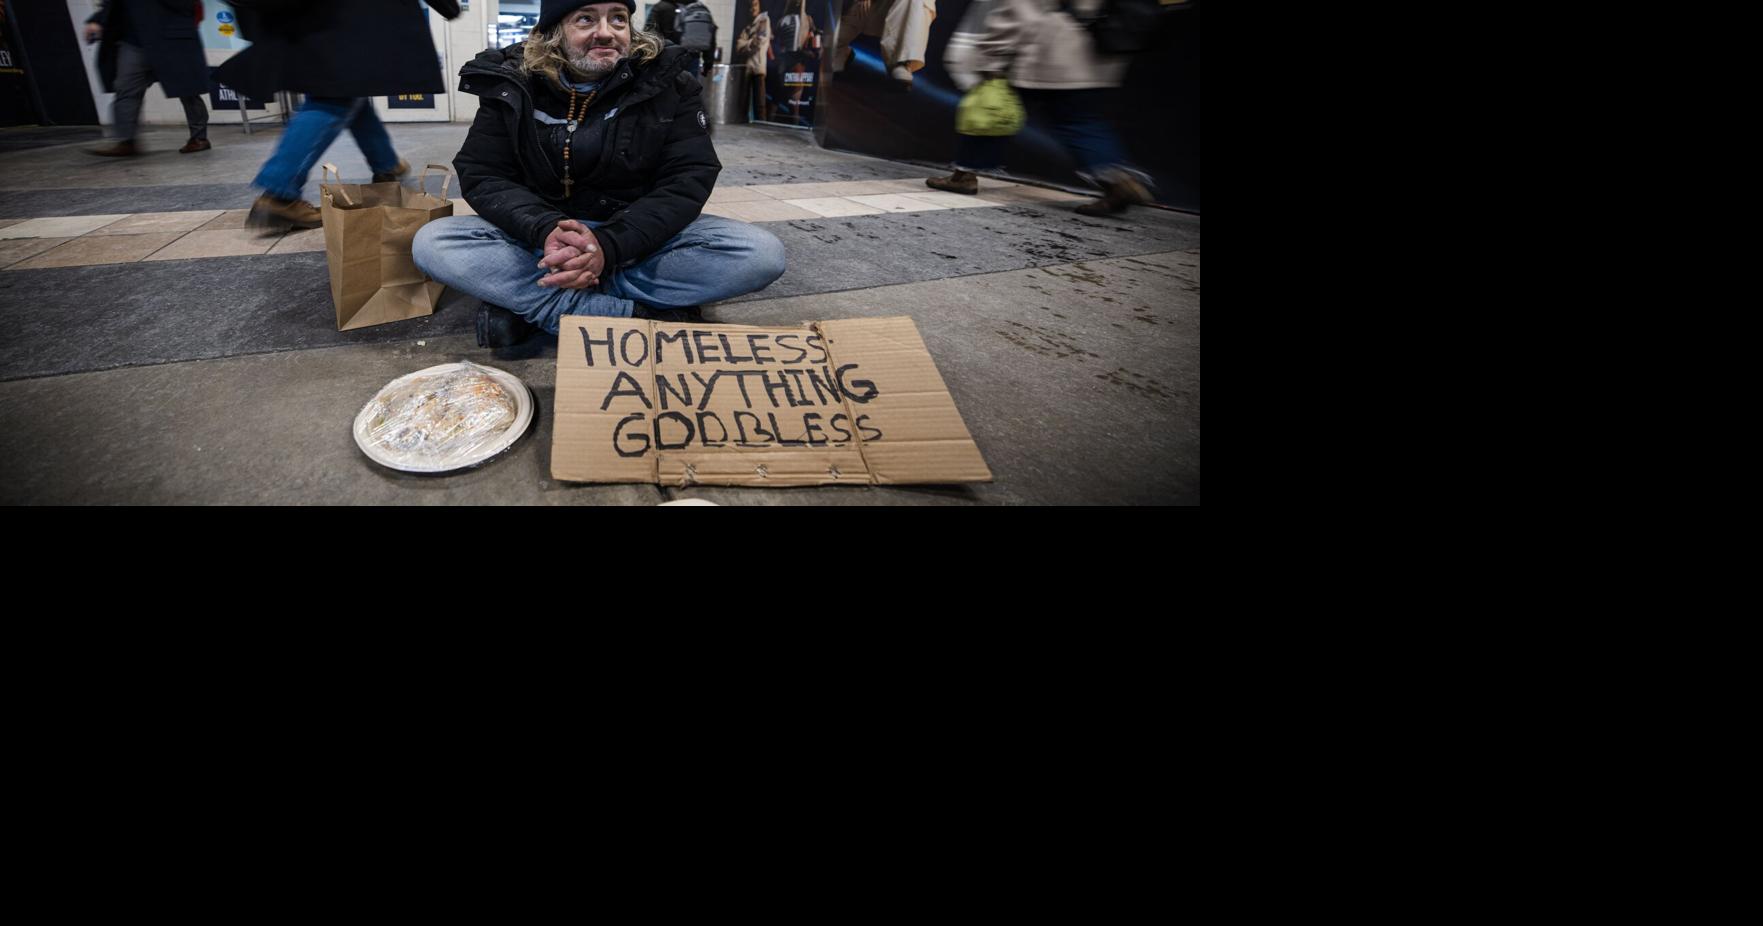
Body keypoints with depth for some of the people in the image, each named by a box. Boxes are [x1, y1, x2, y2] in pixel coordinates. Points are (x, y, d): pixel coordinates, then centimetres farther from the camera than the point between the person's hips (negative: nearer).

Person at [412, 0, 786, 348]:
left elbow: (689, 179, -14)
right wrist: (545, 231, -29)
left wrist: (609, 245, -29)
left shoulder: (668, 81, -6)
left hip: (639, 237, 0)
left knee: (762, 253, -25)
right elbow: (481, 176, -6)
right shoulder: (511, 83, -3)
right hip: (539, 236, 1)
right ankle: (638, 316, -31)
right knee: (431, 243, -24)